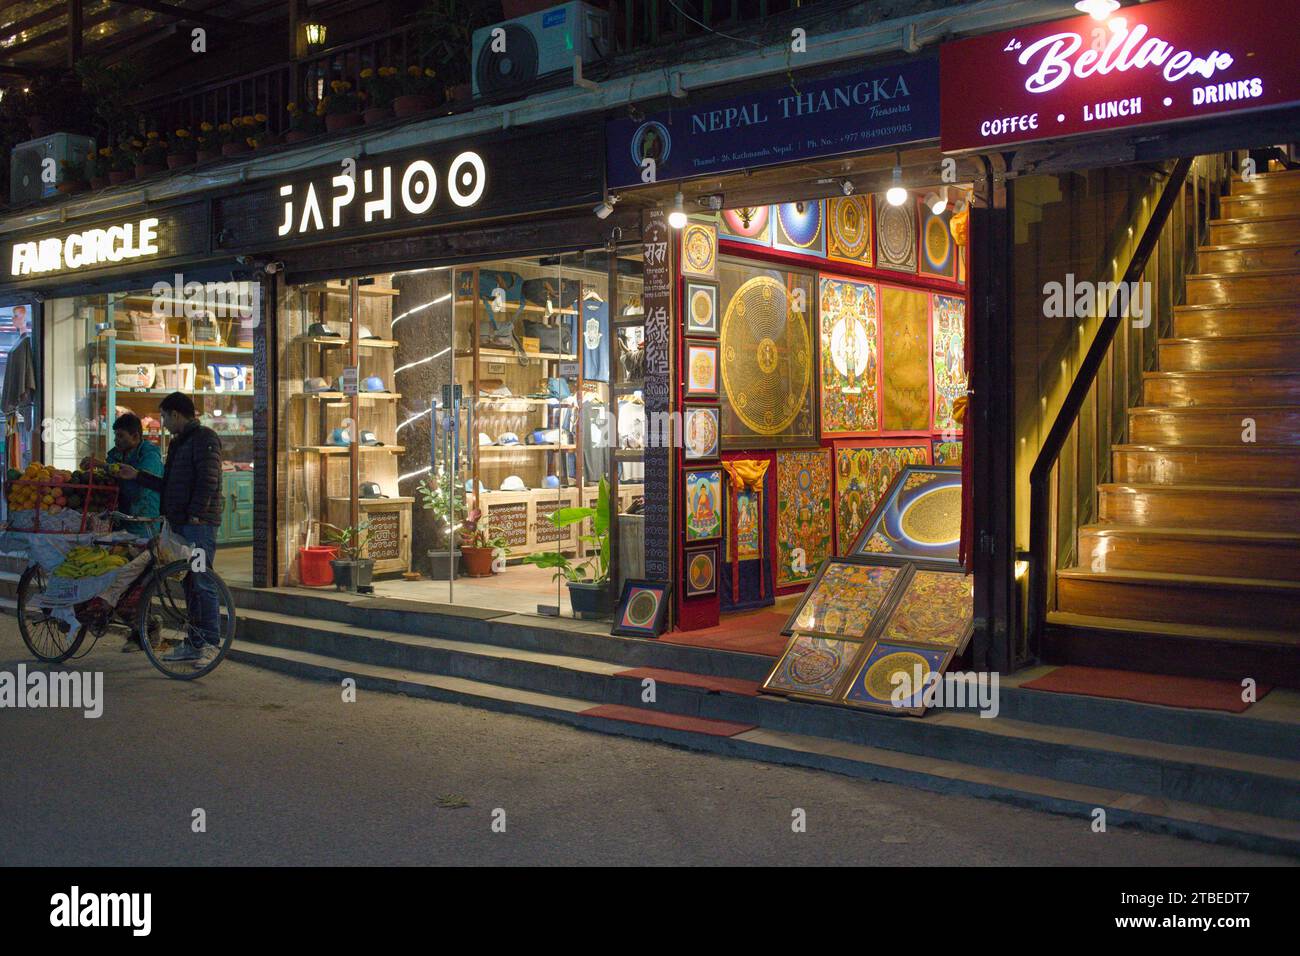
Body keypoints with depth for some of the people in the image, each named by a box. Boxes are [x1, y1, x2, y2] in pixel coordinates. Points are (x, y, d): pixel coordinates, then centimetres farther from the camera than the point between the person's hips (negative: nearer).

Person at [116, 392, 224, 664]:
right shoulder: (178, 442, 22)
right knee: (189, 584, 11)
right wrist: (137, 476, 22)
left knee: (203, 583, -9)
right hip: (180, 523, 10)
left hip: (199, 524, -10)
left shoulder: (204, 438, -8)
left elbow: (208, 480, -17)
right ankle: (194, 642, 16)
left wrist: (196, 514, -19)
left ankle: (211, 643, -5)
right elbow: (169, 485, 24)